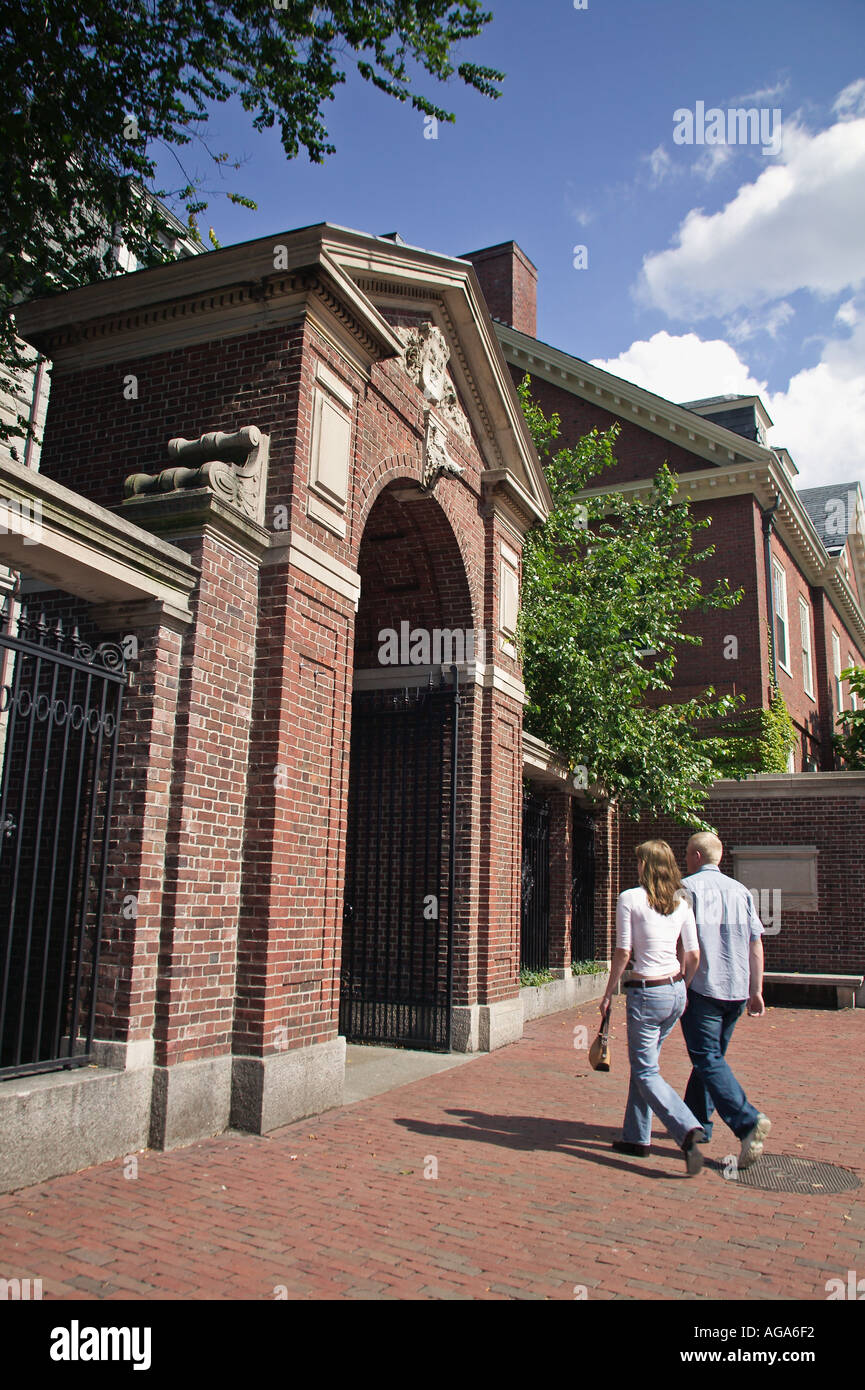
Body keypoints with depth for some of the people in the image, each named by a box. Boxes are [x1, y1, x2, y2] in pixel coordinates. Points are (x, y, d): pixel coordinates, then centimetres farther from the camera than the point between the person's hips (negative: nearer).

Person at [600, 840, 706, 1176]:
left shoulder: (630, 899, -10)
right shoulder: (681, 903, 4)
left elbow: (623, 952, -11)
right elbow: (693, 955, 6)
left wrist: (608, 993, 0)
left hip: (646, 993, -6)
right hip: (676, 991, 6)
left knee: (646, 1072, 2)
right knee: (643, 1063, 19)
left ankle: (688, 1130, -17)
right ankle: (637, 1137, 25)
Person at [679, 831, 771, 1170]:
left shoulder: (688, 888, -6)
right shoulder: (740, 890, 10)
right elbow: (756, 944, 8)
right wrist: (756, 990, 11)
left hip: (701, 987, -6)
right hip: (736, 989, 6)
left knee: (709, 1059, -6)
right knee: (712, 1055, 17)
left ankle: (748, 1120, -22)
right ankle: (698, 1122, 24)